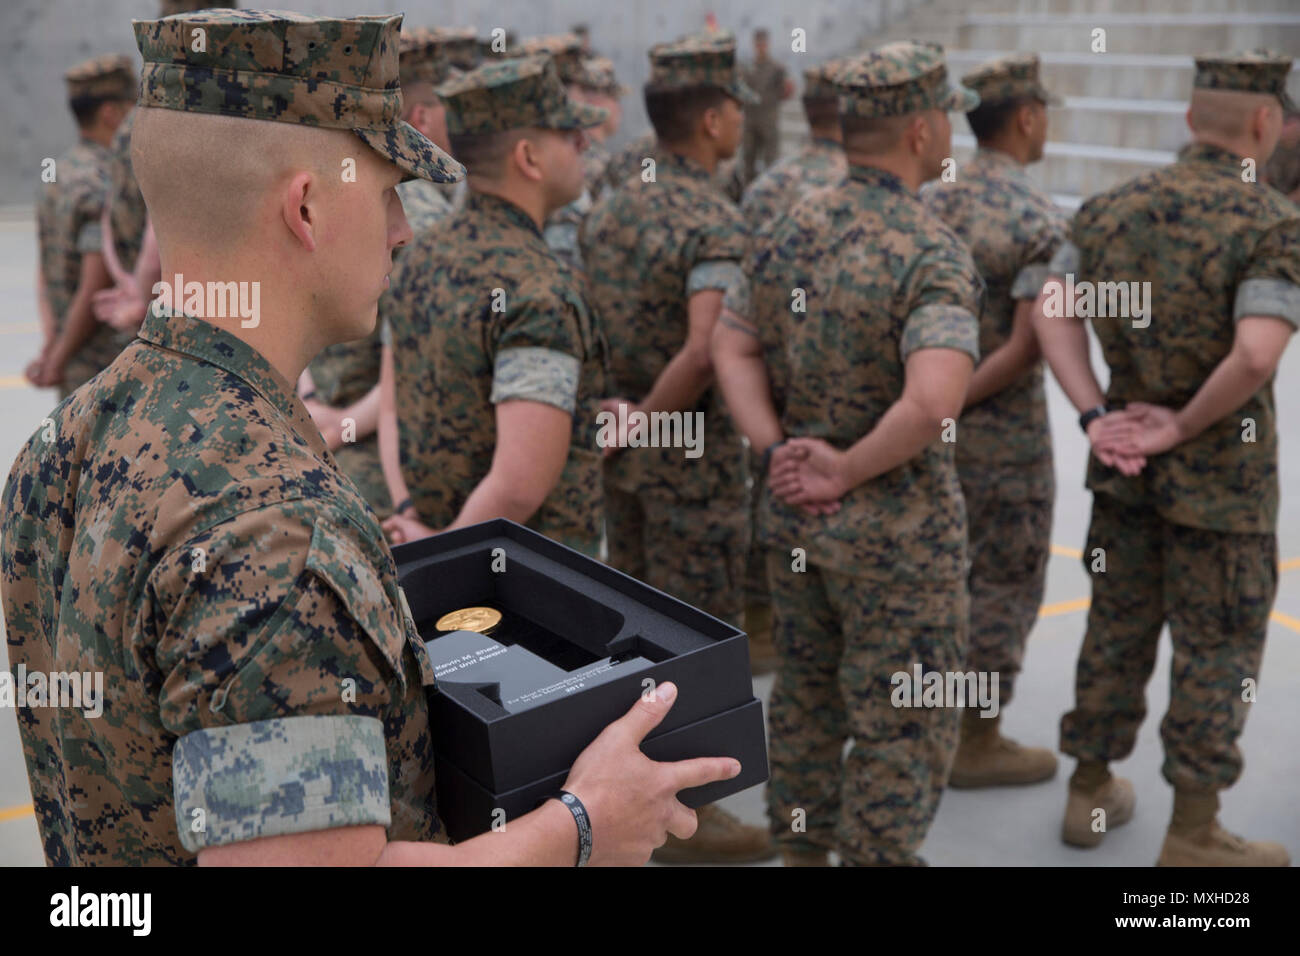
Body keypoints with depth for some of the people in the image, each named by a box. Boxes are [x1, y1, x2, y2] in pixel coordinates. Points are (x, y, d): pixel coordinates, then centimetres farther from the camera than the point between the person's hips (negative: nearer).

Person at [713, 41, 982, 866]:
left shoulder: (789, 232, 2)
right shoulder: (933, 255, -20)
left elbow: (733, 347, 5)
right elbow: (933, 401, -34)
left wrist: (778, 450, -5)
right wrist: (848, 471, -20)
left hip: (794, 515, 7)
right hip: (897, 525, -7)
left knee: (807, 697, 22)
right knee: (901, 728, 7)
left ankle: (802, 851, 37)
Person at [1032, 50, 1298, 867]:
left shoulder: (1113, 207, 1)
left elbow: (1051, 314, -3)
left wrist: (1096, 419, -8)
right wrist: (1182, 427, -16)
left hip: (1125, 463, 6)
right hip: (1220, 475, -5)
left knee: (1119, 629, 18)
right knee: (1217, 651, 8)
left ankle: (1092, 793, 30)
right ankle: (1193, 833, 17)